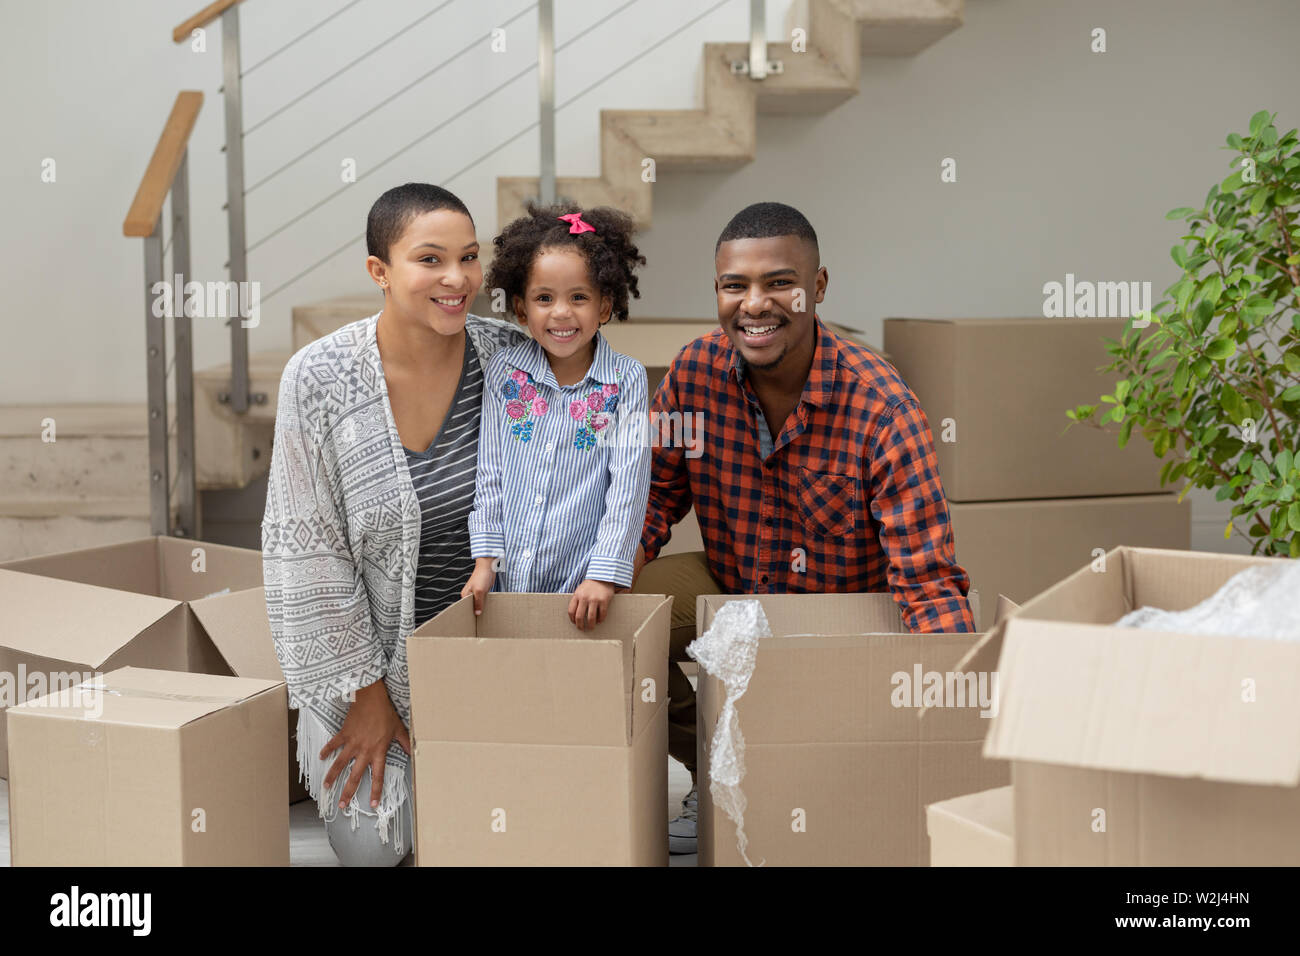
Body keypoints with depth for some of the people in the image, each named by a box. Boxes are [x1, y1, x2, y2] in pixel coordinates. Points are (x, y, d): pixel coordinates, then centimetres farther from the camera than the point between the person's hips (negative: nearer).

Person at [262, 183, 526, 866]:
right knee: (373, 847, -4)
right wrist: (366, 694, -10)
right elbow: (308, 552, -13)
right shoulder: (320, 379, -18)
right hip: (368, 648, -2)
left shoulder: (510, 356, -10)